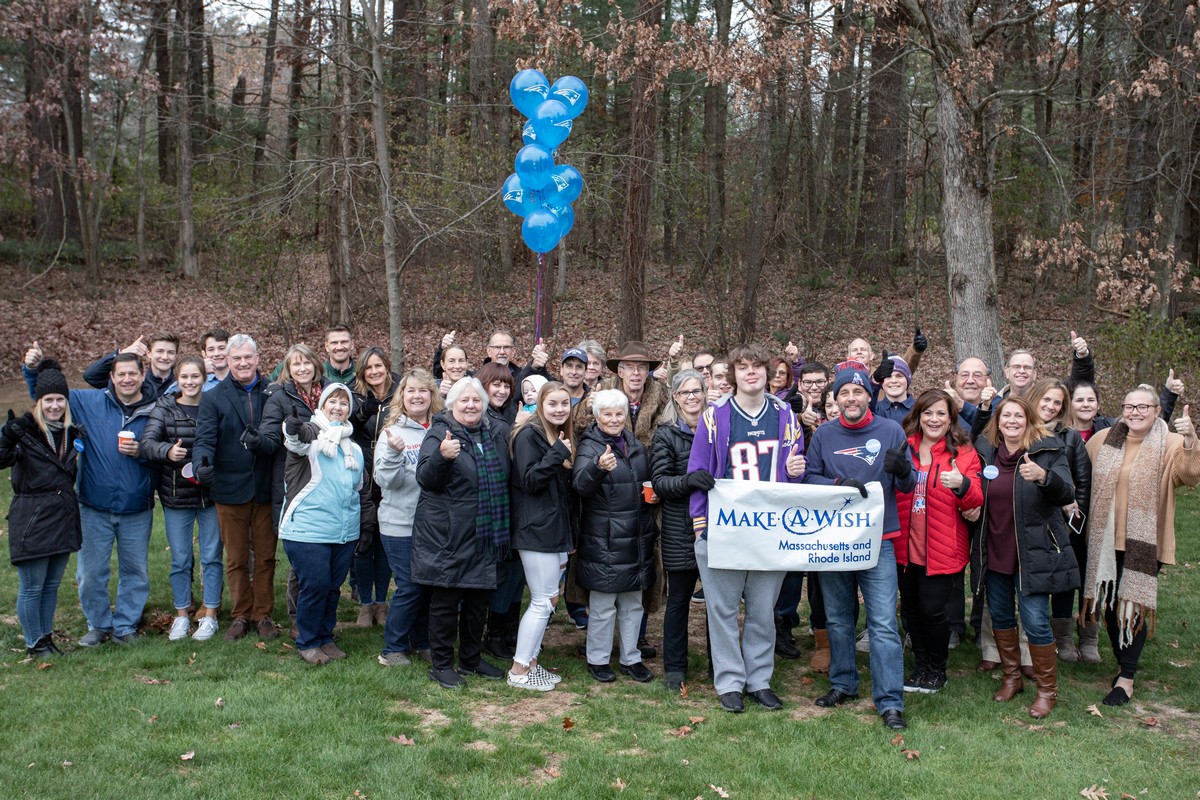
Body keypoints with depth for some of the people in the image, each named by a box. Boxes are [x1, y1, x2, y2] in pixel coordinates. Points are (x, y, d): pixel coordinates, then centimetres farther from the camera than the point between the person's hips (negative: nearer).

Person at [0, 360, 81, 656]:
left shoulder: (70, 432, 9)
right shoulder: (25, 429, -11)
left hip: (63, 517, 6)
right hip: (32, 518, -6)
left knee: (52, 584, 15)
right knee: (32, 587, 2)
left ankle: (46, 637, 27)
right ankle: (34, 644, 14)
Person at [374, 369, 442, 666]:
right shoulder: (393, 432, -4)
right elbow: (386, 480, -11)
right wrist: (394, 452, -27)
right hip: (401, 525, -4)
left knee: (430, 585, 10)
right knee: (410, 587, -3)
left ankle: (421, 642, 27)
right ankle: (393, 648, 13)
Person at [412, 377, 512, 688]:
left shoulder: (498, 432, 8)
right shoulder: (439, 434, -8)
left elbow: (505, 476, 23)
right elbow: (424, 479, -17)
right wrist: (441, 456, -36)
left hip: (485, 535, 6)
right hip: (447, 534, -6)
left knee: (478, 599, 15)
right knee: (445, 600, 2)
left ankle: (471, 659, 30)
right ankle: (441, 665, 14)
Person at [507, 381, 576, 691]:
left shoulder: (562, 437, 16)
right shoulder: (529, 435, -10)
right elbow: (529, 481, -19)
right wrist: (557, 453, -22)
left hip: (555, 531, 9)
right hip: (536, 531, -9)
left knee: (548, 599, 10)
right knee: (543, 602, -6)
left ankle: (530, 661, 20)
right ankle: (518, 671, 3)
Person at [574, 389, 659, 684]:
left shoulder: (636, 445, 10)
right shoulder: (589, 446, -10)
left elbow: (648, 483, 24)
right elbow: (580, 485, -28)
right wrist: (598, 468, -48)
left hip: (636, 537, 6)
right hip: (603, 538, -6)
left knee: (633, 603, 14)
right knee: (603, 605, 2)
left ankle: (630, 657, 26)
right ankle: (597, 659, 17)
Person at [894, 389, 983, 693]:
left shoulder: (964, 454, -1)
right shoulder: (903, 448, 8)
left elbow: (976, 501, -9)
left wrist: (962, 484, -29)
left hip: (942, 549, -4)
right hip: (906, 545, 4)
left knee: (932, 609, -3)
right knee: (911, 608, 11)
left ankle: (937, 670, 18)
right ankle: (921, 665, 28)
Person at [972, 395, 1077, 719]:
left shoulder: (1049, 451, -6)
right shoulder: (986, 452, 5)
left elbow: (1067, 494, -19)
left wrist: (1043, 476, -39)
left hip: (1032, 554, -5)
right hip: (994, 552, 5)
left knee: (1035, 622, -5)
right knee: (1000, 617, 14)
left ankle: (1047, 689, 12)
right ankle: (1011, 678, 32)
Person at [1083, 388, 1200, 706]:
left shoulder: (1169, 445, -6)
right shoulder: (1103, 440, 5)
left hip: (1143, 540, -4)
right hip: (1105, 538, 4)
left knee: (1134, 604, -4)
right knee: (1110, 601, 10)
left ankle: (1126, 679, 4)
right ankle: (1124, 664, 27)